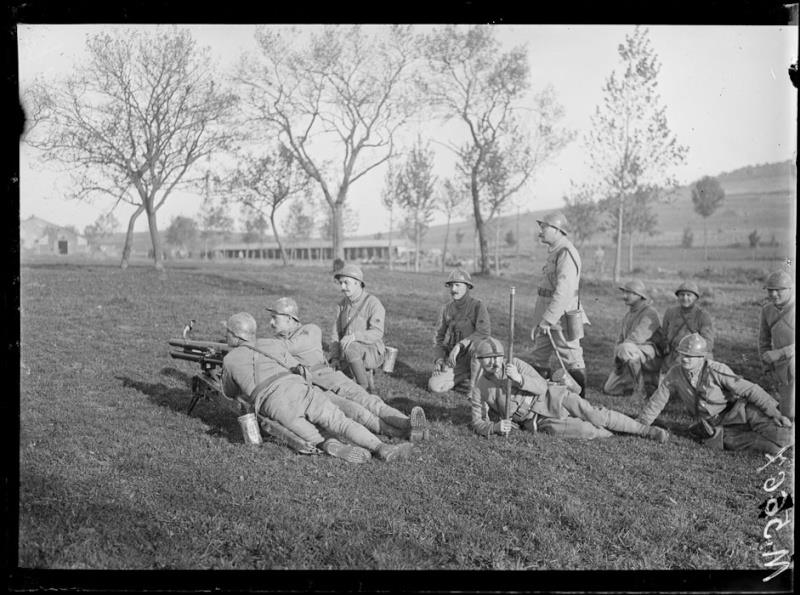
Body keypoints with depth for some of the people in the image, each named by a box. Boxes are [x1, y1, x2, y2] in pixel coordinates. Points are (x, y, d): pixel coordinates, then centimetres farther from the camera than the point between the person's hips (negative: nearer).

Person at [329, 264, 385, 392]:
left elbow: (377, 333, -24)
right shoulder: (342, 305, 7)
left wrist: (354, 336, -39)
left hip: (372, 352, -6)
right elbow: (336, 333, 4)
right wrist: (335, 358, -10)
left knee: (349, 348, -37)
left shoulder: (373, 303, -13)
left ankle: (365, 387, -18)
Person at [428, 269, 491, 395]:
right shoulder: (447, 308, 4)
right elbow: (439, 336, 10)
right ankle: (465, 378, 10)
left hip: (474, 357, -4)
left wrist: (459, 345, -34)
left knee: (474, 344, -38)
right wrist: (438, 359, -6)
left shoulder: (478, 306, -12)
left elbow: (484, 332, -27)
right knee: (434, 386, -15)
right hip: (454, 360, 4)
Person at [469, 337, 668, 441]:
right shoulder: (479, 391, -3)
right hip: (537, 422, -1)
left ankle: (646, 431, -1)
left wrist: (519, 379, -28)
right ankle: (618, 436, 6)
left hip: (551, 398, 1)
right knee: (586, 431, -21)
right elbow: (477, 423, -5)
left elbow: (542, 386, -9)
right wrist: (495, 427, -27)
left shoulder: (515, 364, -3)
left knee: (595, 415, -13)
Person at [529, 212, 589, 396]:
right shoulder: (554, 252, 15)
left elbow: (563, 291, -24)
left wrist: (548, 319, -24)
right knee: (539, 357, 14)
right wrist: (540, 319, 20)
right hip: (548, 316, 10)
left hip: (562, 317, -10)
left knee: (572, 361, 1)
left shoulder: (566, 253, -17)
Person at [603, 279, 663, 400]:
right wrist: (617, 359, 0)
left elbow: (637, 337, -24)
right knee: (609, 389, 3)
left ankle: (640, 390, -24)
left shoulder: (649, 313, -13)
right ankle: (647, 381, 18)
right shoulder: (628, 315, 16)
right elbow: (621, 340, 15)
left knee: (627, 348, -39)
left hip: (651, 356, -9)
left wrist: (620, 349, -14)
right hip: (632, 361, 9)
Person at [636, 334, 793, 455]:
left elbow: (750, 390, -17)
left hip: (736, 412, -2)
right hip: (711, 430, 2)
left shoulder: (717, 371, -17)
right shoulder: (674, 374, -8)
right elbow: (656, 402, 3)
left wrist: (775, 413, -22)